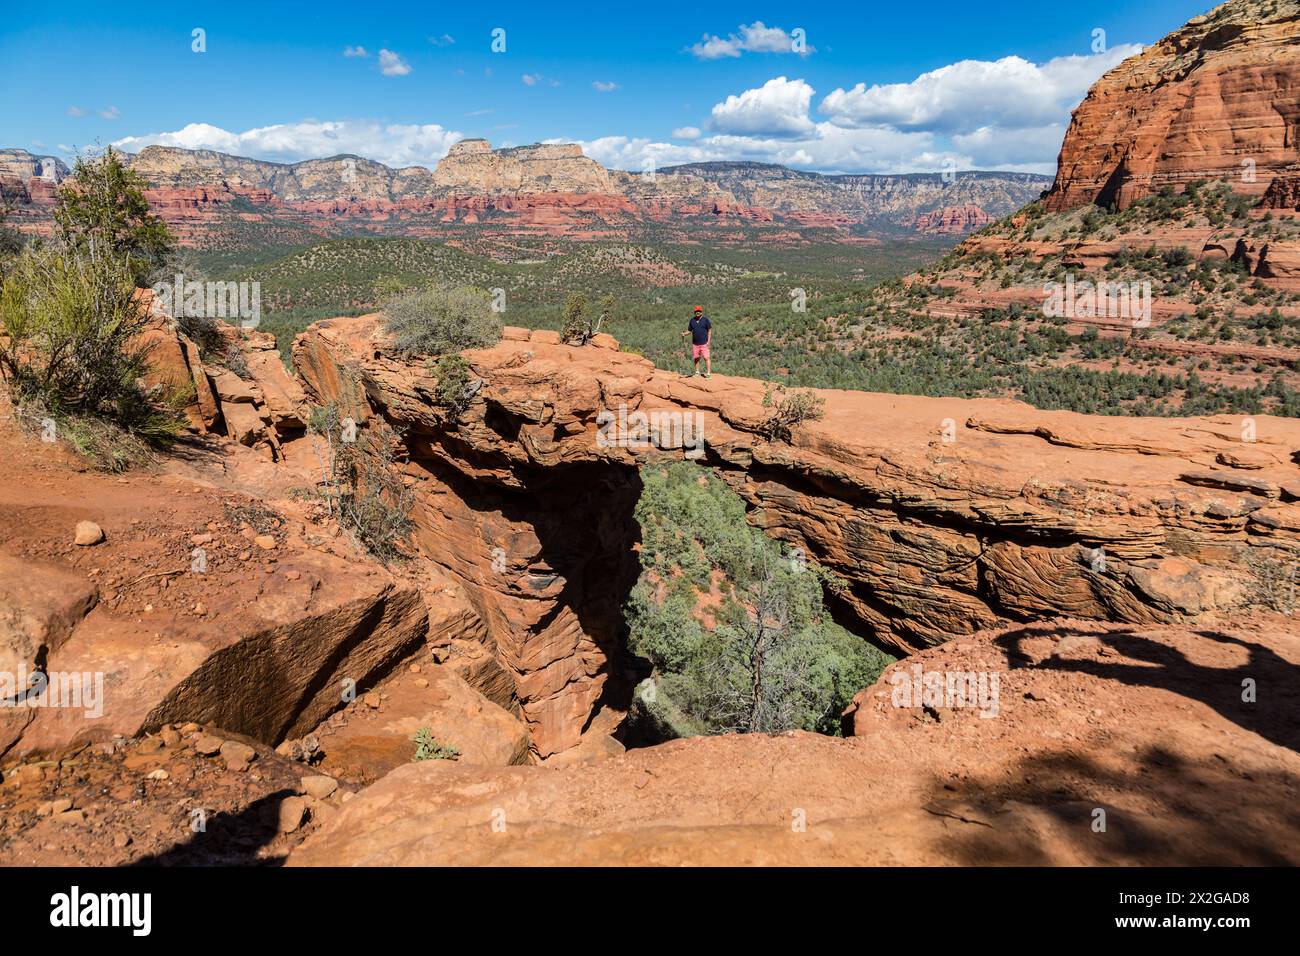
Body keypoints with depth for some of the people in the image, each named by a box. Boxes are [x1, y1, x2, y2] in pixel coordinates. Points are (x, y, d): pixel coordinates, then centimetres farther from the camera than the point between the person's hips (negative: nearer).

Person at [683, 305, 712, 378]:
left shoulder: (705, 319, -1)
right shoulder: (692, 320, 9)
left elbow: (709, 330, 1)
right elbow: (689, 331, 14)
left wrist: (708, 341, -8)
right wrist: (684, 334, -9)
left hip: (704, 343, -4)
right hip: (695, 343, 4)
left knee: (706, 358, -11)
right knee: (696, 358, 10)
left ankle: (708, 373, -12)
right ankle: (697, 372, 24)